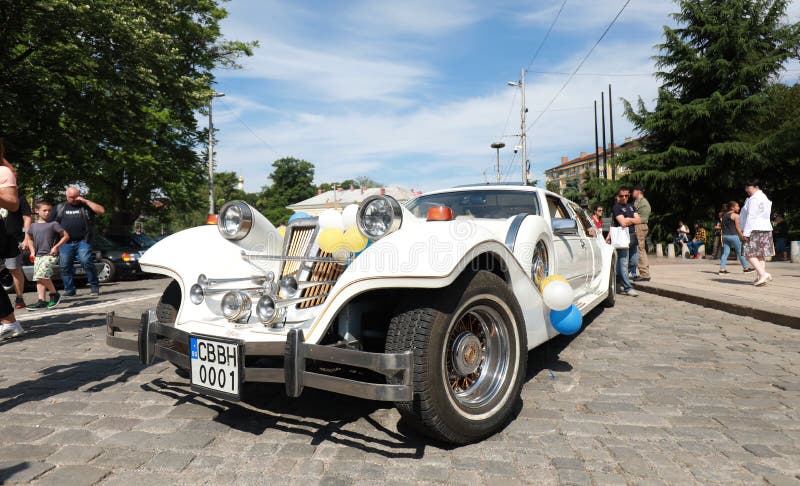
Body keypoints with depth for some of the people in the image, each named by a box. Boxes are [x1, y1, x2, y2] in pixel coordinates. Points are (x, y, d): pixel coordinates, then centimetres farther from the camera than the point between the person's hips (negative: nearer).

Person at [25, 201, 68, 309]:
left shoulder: (53, 224, -2)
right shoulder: (33, 226, 14)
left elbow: (66, 236, -1)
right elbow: (30, 239, 28)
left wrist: (56, 247, -9)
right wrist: (32, 251, 14)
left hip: (50, 255, -6)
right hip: (38, 256, 6)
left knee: (42, 276, -21)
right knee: (38, 278, 3)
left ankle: (54, 294, -3)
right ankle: (42, 301, 6)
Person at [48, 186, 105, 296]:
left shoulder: (86, 205, 9)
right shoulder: (60, 208, 15)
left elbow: (101, 211, -7)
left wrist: (86, 201, -9)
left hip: (82, 242, -3)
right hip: (65, 243, 4)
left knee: (86, 262, -18)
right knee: (64, 266, 3)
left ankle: (94, 287, -8)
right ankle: (69, 290, 15)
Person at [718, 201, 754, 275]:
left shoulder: (724, 215, 16)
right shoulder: (735, 215, -6)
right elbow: (738, 228, -9)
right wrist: (742, 236, -3)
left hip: (725, 235, 6)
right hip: (733, 236, -6)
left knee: (725, 252, 3)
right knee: (740, 252, 5)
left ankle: (722, 269, -5)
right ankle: (745, 268, 14)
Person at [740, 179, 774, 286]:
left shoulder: (754, 199, -12)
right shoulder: (764, 198, 20)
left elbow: (751, 216, -17)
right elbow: (765, 215, 20)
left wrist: (746, 232, -17)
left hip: (755, 229, -10)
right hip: (766, 228, 10)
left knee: (749, 254, -9)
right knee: (760, 255, 8)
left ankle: (763, 274, -18)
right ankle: (760, 277, 7)